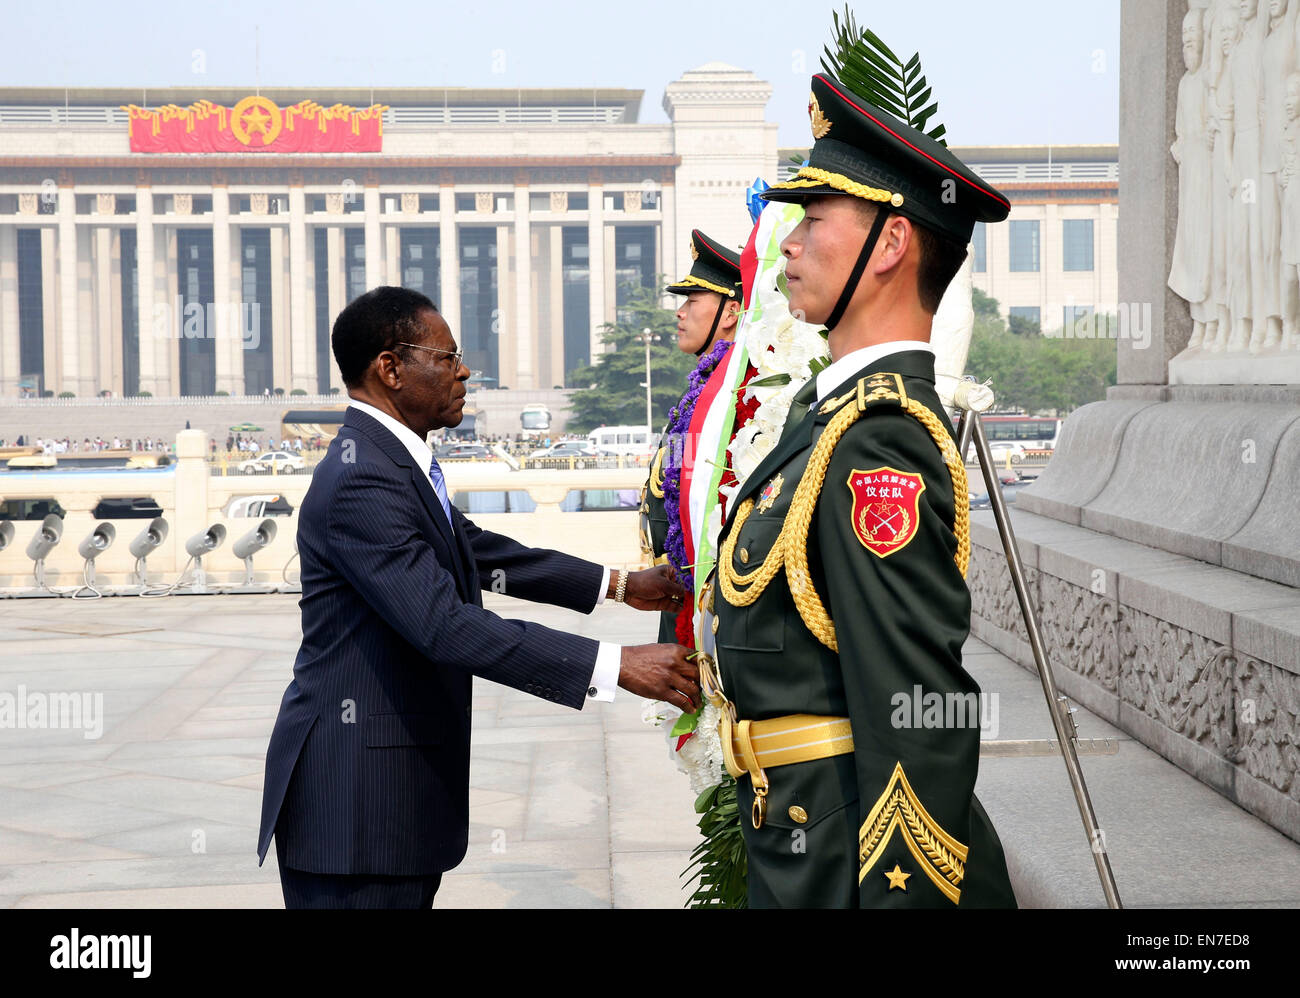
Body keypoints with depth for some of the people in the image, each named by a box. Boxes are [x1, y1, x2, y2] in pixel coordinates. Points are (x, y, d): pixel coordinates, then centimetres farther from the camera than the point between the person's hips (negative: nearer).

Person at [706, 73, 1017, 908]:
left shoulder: (876, 444, -21)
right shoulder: (842, 410, 11)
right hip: (811, 848, 9)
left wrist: (900, 888, -25)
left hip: (851, 864, -9)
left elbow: (921, 721, -25)